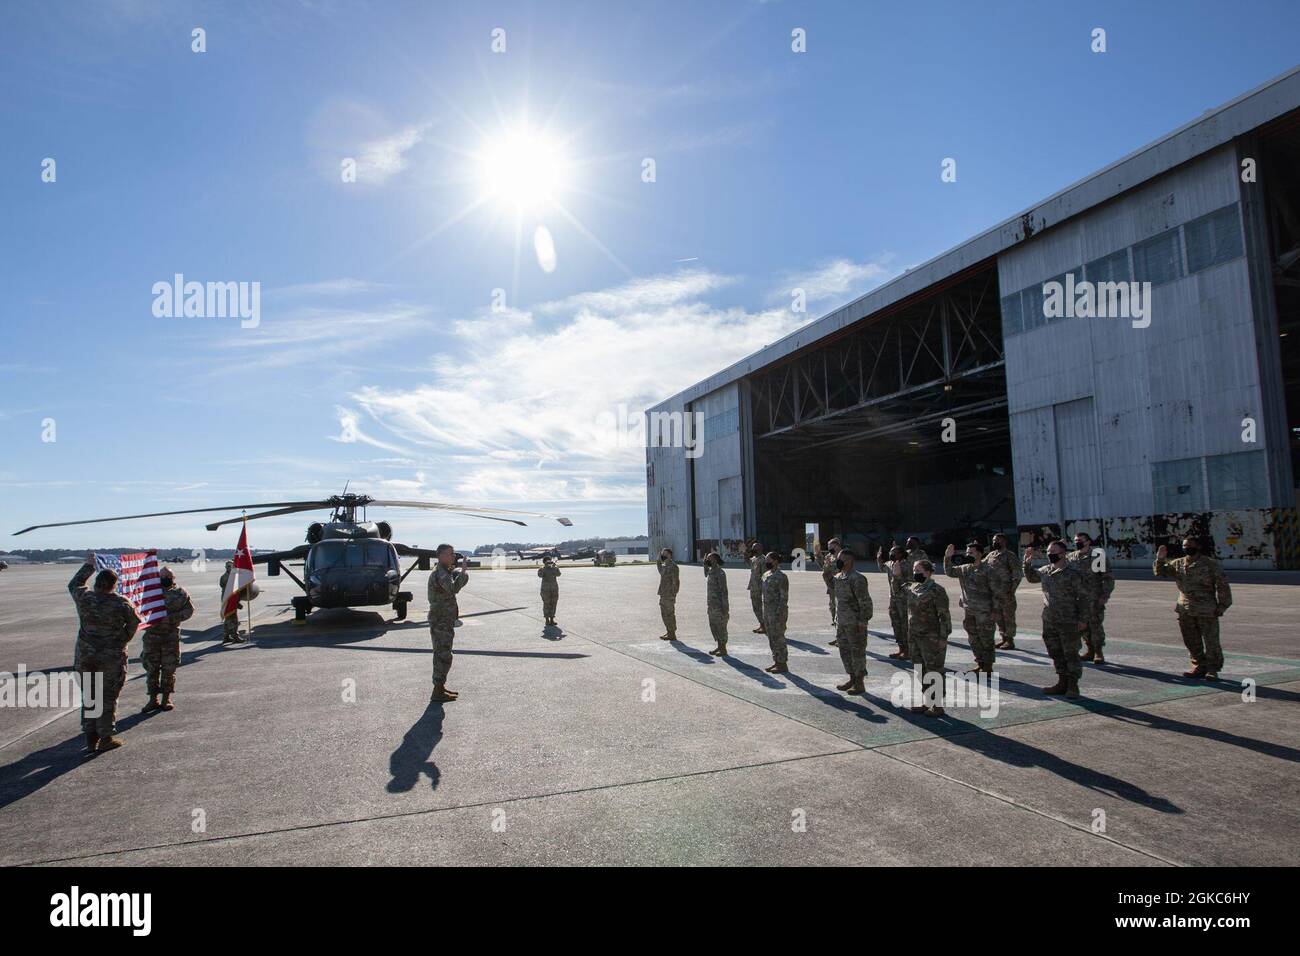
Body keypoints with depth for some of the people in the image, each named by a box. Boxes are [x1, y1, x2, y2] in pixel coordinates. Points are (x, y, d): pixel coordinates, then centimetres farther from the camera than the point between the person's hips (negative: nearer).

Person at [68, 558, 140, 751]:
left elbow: (74, 584, 16)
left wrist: (88, 565, 26)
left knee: (89, 695, 15)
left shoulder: (84, 598, -6)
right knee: (108, 697, 6)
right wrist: (123, 641, 18)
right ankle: (106, 738, 10)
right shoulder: (121, 603, -13)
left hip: (86, 655, 4)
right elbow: (134, 622, 1)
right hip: (112, 657, -3)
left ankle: (91, 737, 21)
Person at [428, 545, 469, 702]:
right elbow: (453, 588, -33)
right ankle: (438, 692, -3)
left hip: (444, 620, 10)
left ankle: (441, 686, 26)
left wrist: (461, 570, 0)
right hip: (441, 620, -10)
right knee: (444, 656, -7)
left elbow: (460, 582, 17)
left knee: (442, 655, 17)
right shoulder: (440, 573, -18)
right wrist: (463, 570, -27)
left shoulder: (446, 571, 13)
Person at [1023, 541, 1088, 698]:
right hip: (1049, 621, 7)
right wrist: (1027, 563, 12)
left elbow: (1083, 597, -11)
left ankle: (1073, 686, 13)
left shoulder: (1073, 573, -13)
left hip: (1069, 622, -7)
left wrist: (1083, 619, -13)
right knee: (1056, 653, 14)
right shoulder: (1045, 570, 7)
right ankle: (1062, 683, 26)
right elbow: (1031, 578, 27)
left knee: (1070, 654, 3)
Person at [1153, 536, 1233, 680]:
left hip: (1206, 611, -5)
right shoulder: (1178, 564, 7)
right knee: (1191, 642, 12)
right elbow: (1160, 572, 14)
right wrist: (1160, 559, -5)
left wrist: (1221, 607, -6)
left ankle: (1212, 670, 14)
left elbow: (1222, 585, -5)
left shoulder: (1210, 564, -6)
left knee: (1211, 641, 3)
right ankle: (1199, 667, 24)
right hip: (1185, 610, 5)